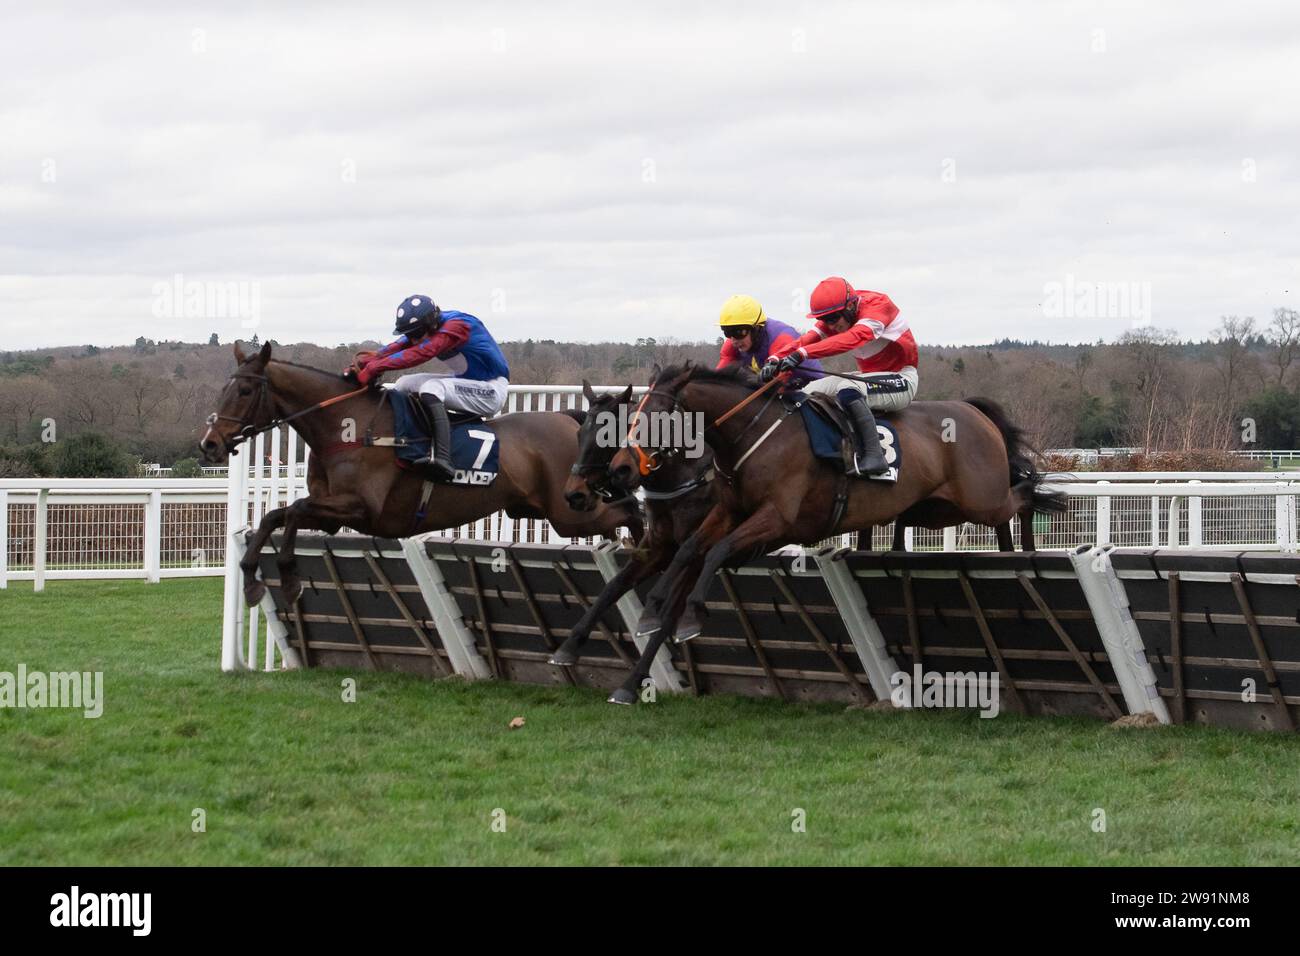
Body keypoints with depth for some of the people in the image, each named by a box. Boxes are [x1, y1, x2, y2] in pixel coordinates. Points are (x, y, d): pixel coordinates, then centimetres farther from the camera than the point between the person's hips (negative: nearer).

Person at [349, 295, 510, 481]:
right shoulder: (423, 329, 0)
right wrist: (365, 362, -28)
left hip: (493, 389, -9)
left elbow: (421, 352, -36)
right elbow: (396, 347, -11)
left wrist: (374, 368, -41)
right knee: (405, 384, 2)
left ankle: (442, 457, -44)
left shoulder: (458, 326, -25)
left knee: (431, 388, -29)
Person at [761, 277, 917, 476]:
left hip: (901, 379, -8)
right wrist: (775, 360, -32)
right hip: (869, 376, 8)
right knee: (810, 391, 0)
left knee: (848, 390, -33)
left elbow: (853, 337, -38)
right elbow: (808, 339, -12)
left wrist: (802, 354, -47)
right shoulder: (836, 317, 1)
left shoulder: (878, 304, -21)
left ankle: (874, 456, -39)